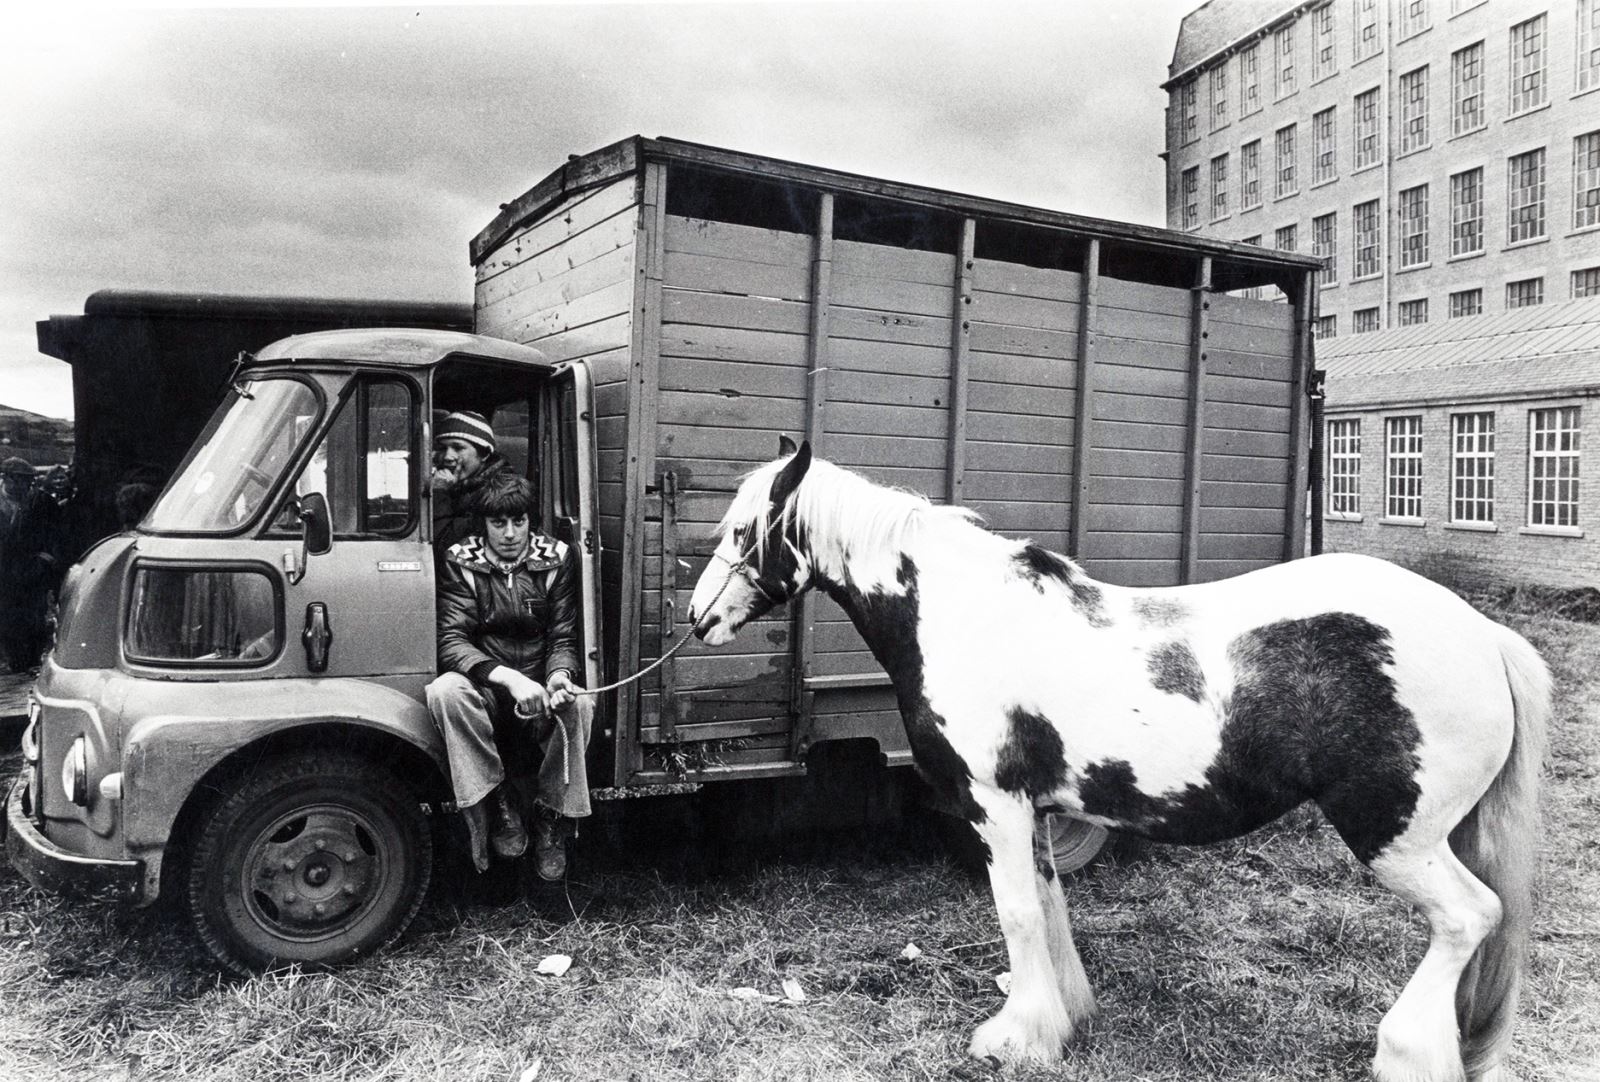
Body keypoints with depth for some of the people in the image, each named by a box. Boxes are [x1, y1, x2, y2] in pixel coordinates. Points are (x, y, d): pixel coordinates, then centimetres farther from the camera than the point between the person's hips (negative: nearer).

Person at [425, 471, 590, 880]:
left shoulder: (557, 559, 1)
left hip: (540, 694, 1)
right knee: (445, 690, -33)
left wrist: (559, 675, -25)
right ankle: (497, 804, -17)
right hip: (485, 690, 0)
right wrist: (509, 678, -31)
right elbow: (451, 642, -14)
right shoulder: (459, 563, -3)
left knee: (579, 705, -32)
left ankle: (550, 816, -10)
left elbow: (564, 638, 1)